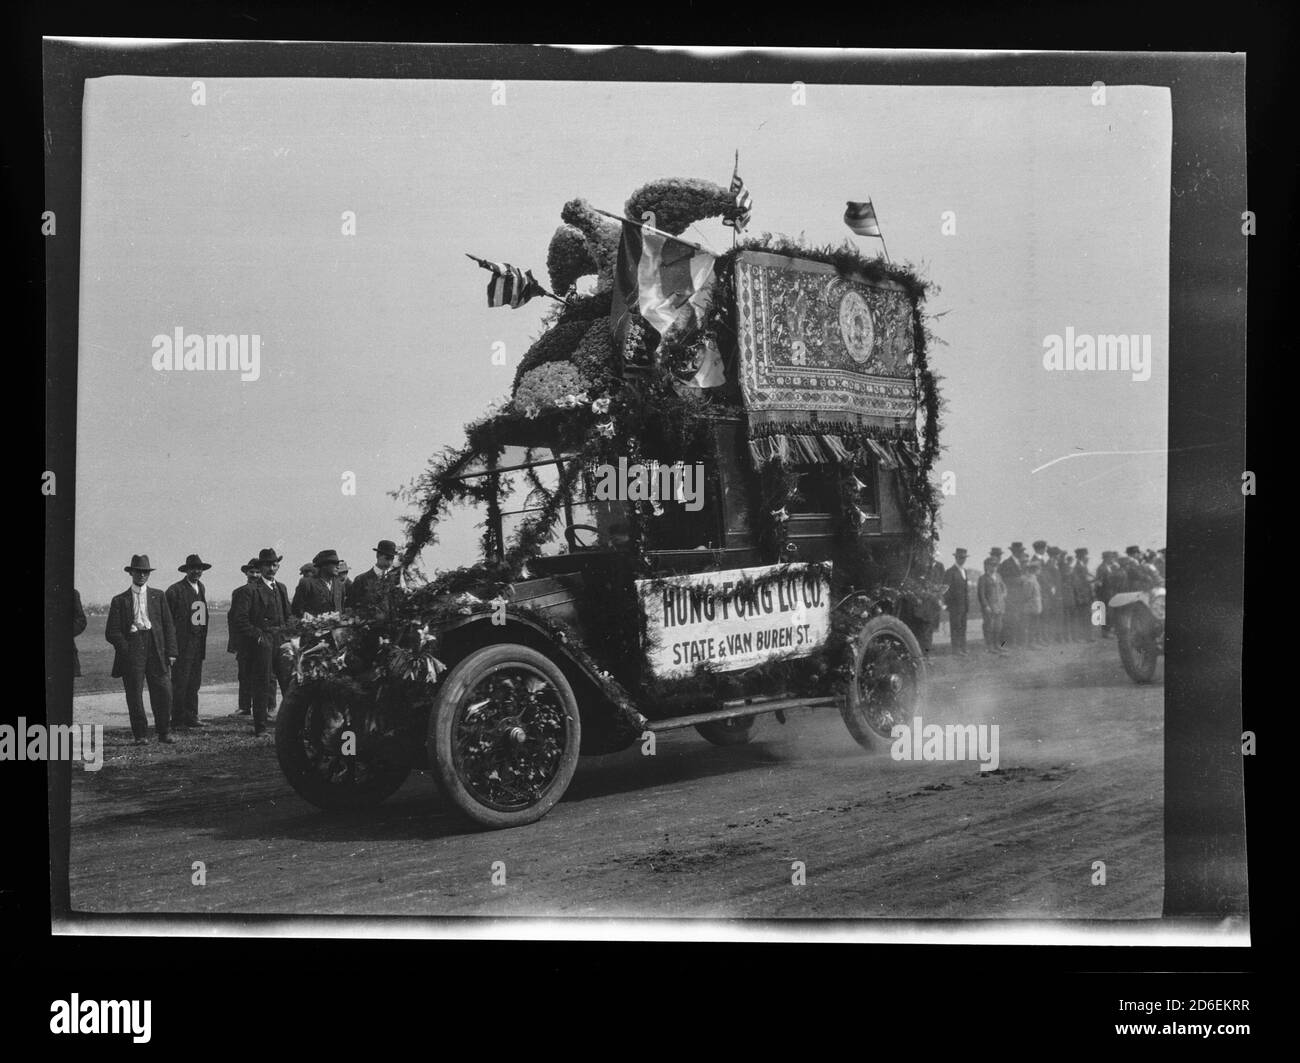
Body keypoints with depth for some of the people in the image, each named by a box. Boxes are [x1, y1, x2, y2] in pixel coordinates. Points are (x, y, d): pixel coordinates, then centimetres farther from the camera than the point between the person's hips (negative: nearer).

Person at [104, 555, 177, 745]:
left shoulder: (158, 596, 15)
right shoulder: (120, 600, 9)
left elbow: (168, 626, 11)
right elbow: (111, 632, 5)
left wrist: (170, 652, 2)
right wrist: (126, 649, -9)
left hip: (156, 647, 1)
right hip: (132, 646, -1)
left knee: (163, 691, -4)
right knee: (134, 695, -1)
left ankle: (164, 732, 9)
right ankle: (141, 735, 8)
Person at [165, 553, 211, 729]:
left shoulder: (202, 588, 16)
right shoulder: (175, 589, -7)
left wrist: (203, 638, 14)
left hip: (199, 642, 7)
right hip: (182, 643, -7)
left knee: (194, 682, 10)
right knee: (180, 683, -4)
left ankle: (191, 716, 16)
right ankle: (177, 719, 0)